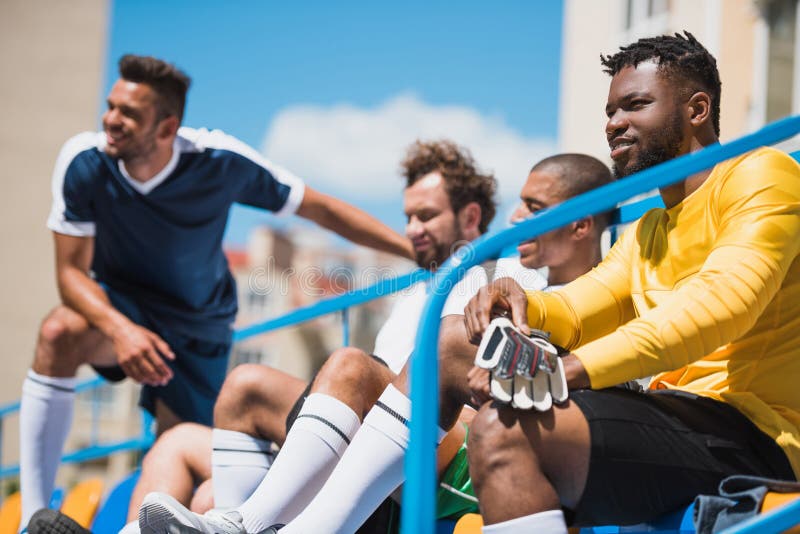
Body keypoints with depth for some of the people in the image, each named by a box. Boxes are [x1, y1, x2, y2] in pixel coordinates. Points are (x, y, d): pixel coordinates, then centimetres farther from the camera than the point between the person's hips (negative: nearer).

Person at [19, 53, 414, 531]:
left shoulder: (220, 161, -23)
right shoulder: (84, 162, -23)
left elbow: (321, 208, -13)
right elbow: (72, 271, -18)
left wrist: (420, 250, -18)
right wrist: (120, 330, -38)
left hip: (198, 327, 1)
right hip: (117, 307, -1)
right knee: (59, 332, -34)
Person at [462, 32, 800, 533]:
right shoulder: (644, 235, 27)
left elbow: (721, 301, -20)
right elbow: (575, 309, 14)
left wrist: (574, 368, -29)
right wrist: (523, 305, -12)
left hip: (748, 432, -10)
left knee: (504, 430, -26)